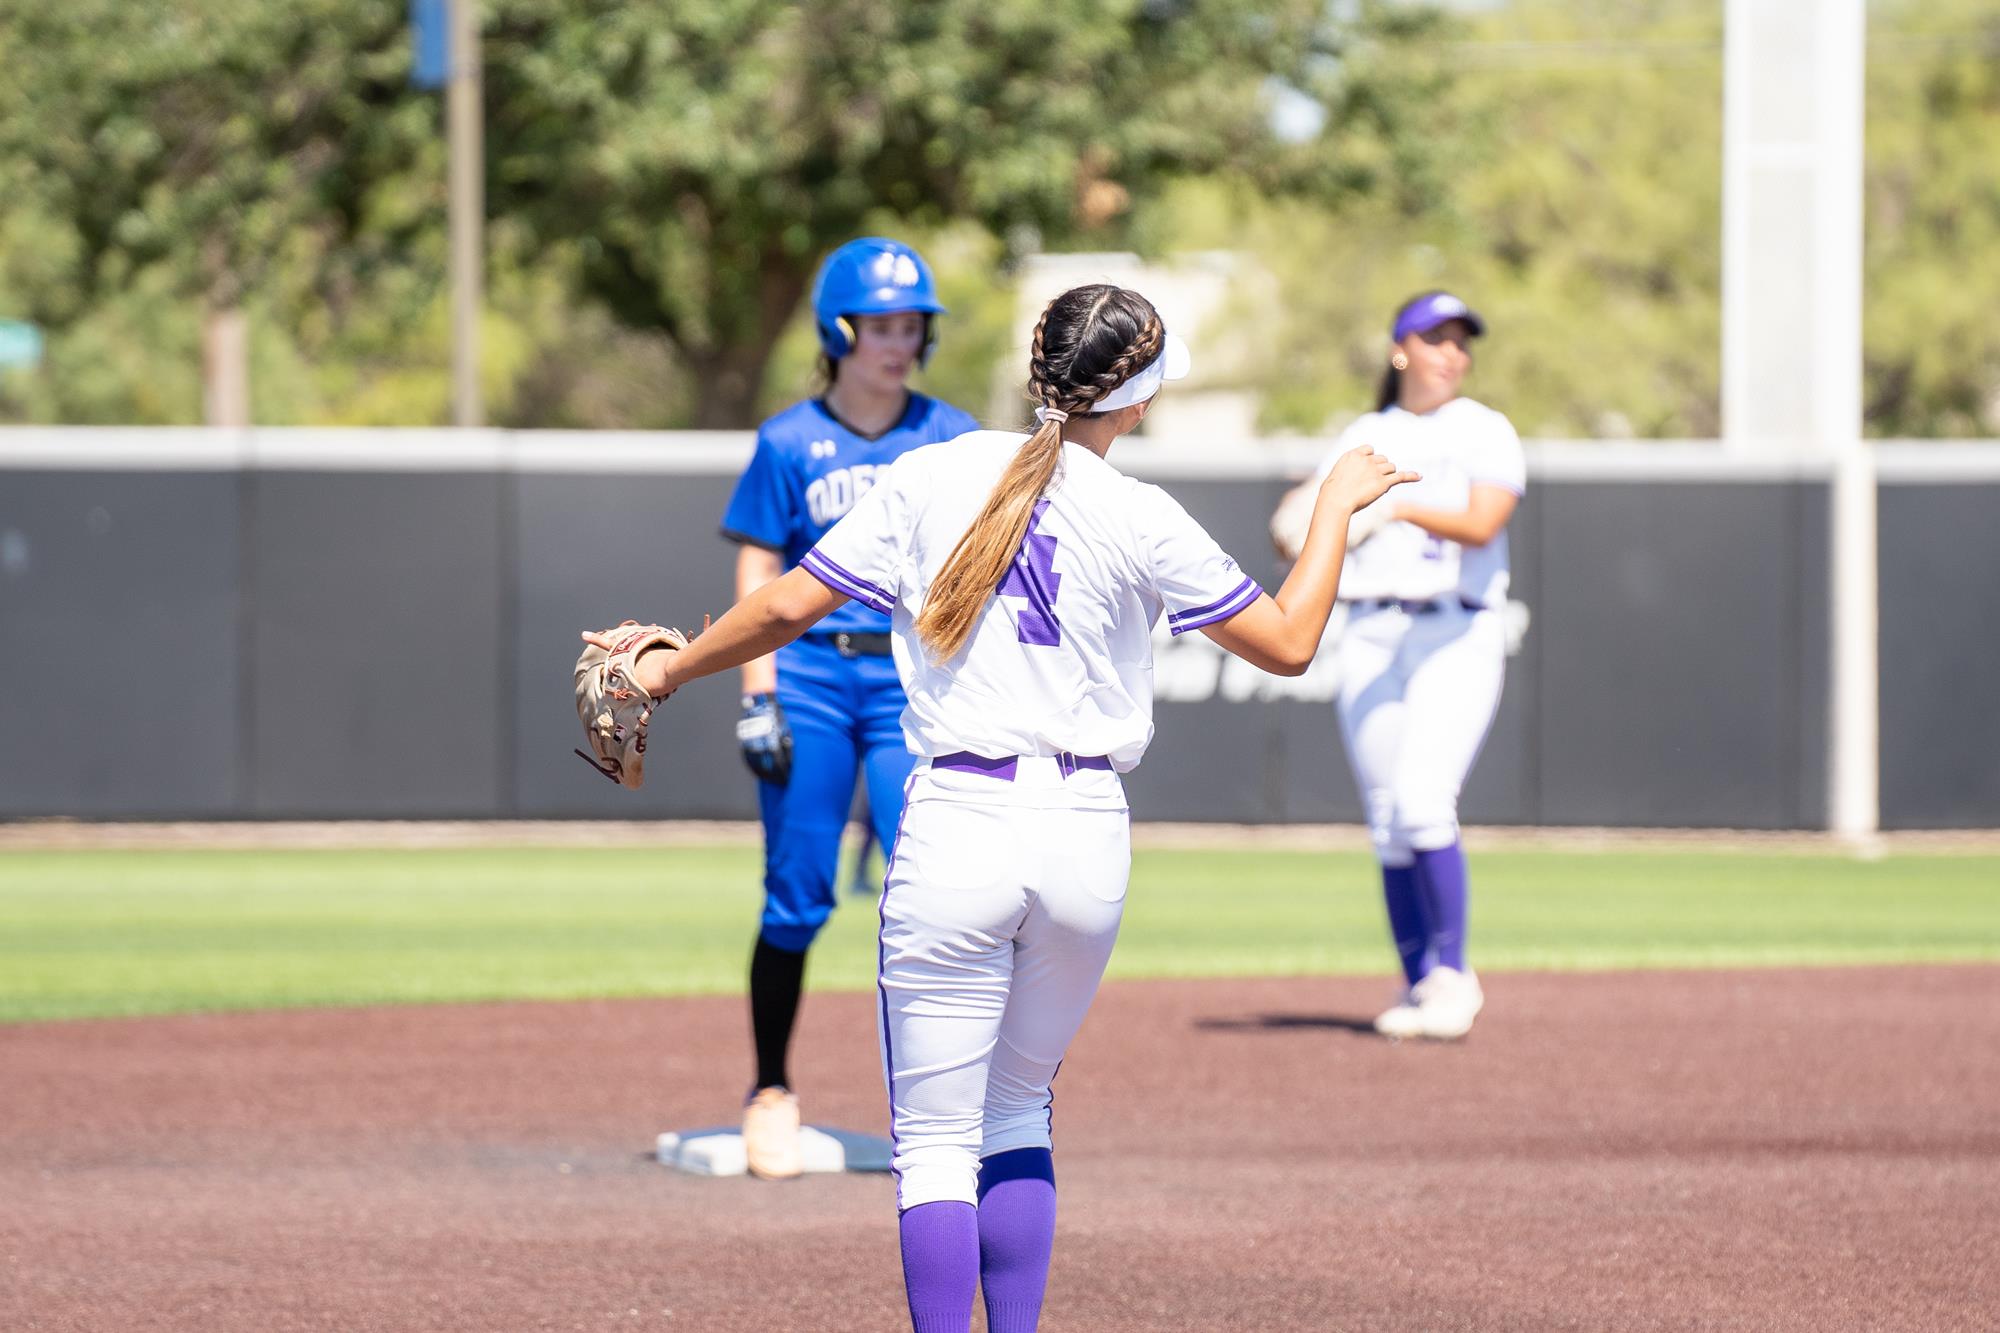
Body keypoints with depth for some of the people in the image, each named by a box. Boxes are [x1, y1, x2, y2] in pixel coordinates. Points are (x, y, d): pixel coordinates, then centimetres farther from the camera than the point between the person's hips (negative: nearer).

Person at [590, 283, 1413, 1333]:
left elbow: (790, 605, -2)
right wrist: (1336, 507, 17)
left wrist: (671, 669, 14)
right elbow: (1289, 641, 3)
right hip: (1089, 835, 2)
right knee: (1017, 1113, 20)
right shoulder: (1140, 521, -3)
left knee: (936, 1139, 1)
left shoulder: (931, 478, -2)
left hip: (959, 827, -1)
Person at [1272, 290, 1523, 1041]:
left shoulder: (1486, 433, 3)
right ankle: (1418, 987, 11)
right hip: (1370, 634, 4)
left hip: (1457, 635, -4)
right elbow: (1296, 527, 7)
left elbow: (1482, 524, -14)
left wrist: (1402, 506, -29)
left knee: (1422, 803, -19)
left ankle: (1453, 974, -8)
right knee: (1387, 823, 2)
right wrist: (1297, 520, -17)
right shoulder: (1365, 438, 14)